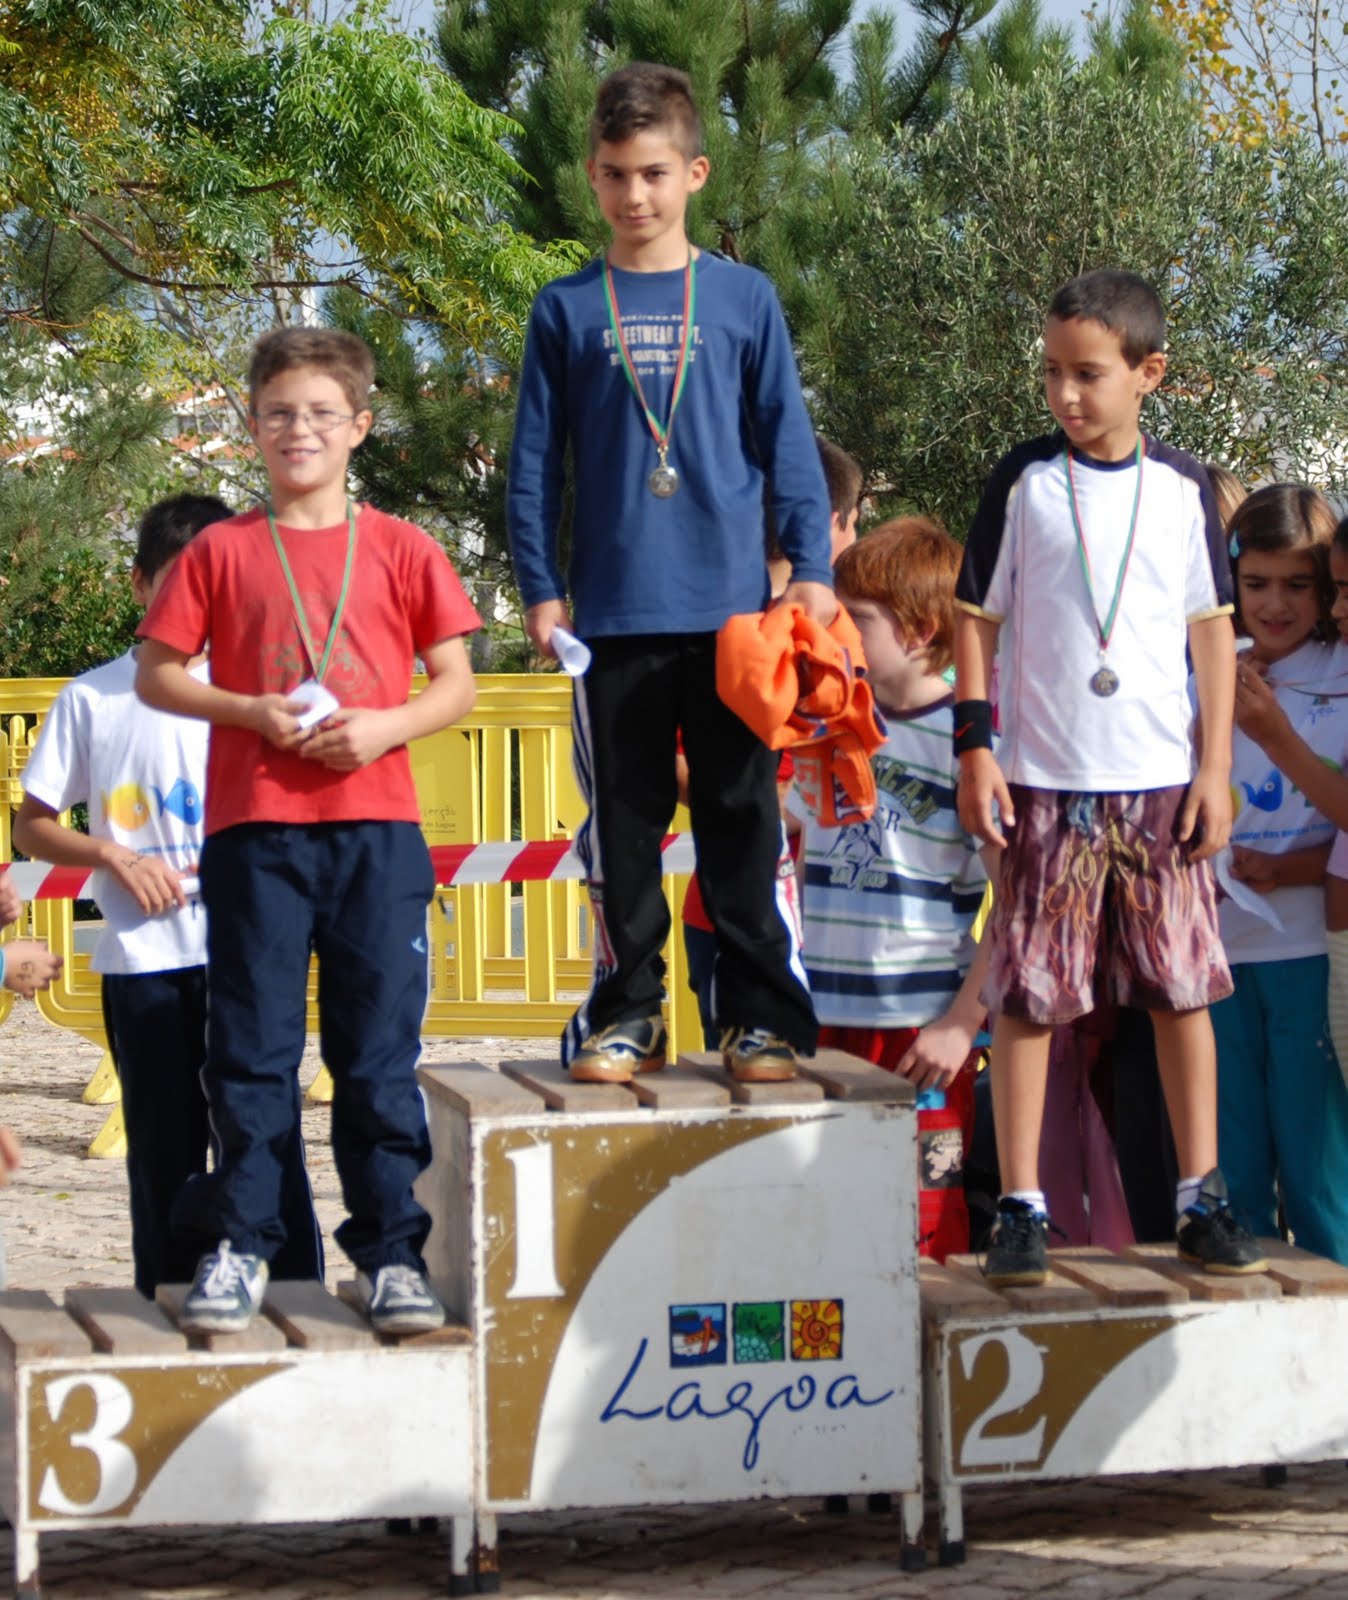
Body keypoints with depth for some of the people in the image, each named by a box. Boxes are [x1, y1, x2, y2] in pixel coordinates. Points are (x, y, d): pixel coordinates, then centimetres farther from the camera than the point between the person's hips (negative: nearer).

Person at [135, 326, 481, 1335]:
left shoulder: (401, 550, 7)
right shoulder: (222, 552, 6)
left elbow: (457, 684, 8)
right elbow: (155, 675, 7)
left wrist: (386, 725, -10)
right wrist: (251, 711, -8)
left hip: (377, 829, 0)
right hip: (254, 830, 0)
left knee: (380, 1051, 2)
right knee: (252, 1050, 2)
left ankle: (391, 1253, 8)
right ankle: (238, 1248, 10)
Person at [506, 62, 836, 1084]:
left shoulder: (744, 299, 4)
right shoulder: (568, 310, 6)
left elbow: (789, 444, 5)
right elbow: (534, 463, 8)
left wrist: (812, 567, -3)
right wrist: (539, 589, 2)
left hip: (731, 609, -1)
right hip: (612, 615, 1)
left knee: (742, 820, 2)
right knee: (621, 826, 7)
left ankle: (762, 1017, 7)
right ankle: (627, 1013, 15)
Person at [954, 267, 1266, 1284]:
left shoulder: (1182, 486, 5)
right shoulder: (1025, 482, 1)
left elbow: (1213, 630, 9)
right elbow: (978, 618, 5)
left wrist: (1217, 767, 4)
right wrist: (976, 749, -4)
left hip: (1163, 782, 1)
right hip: (1045, 782, -1)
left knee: (1182, 989, 3)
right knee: (1027, 994, -2)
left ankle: (1202, 1197, 11)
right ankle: (1022, 1208, 3)